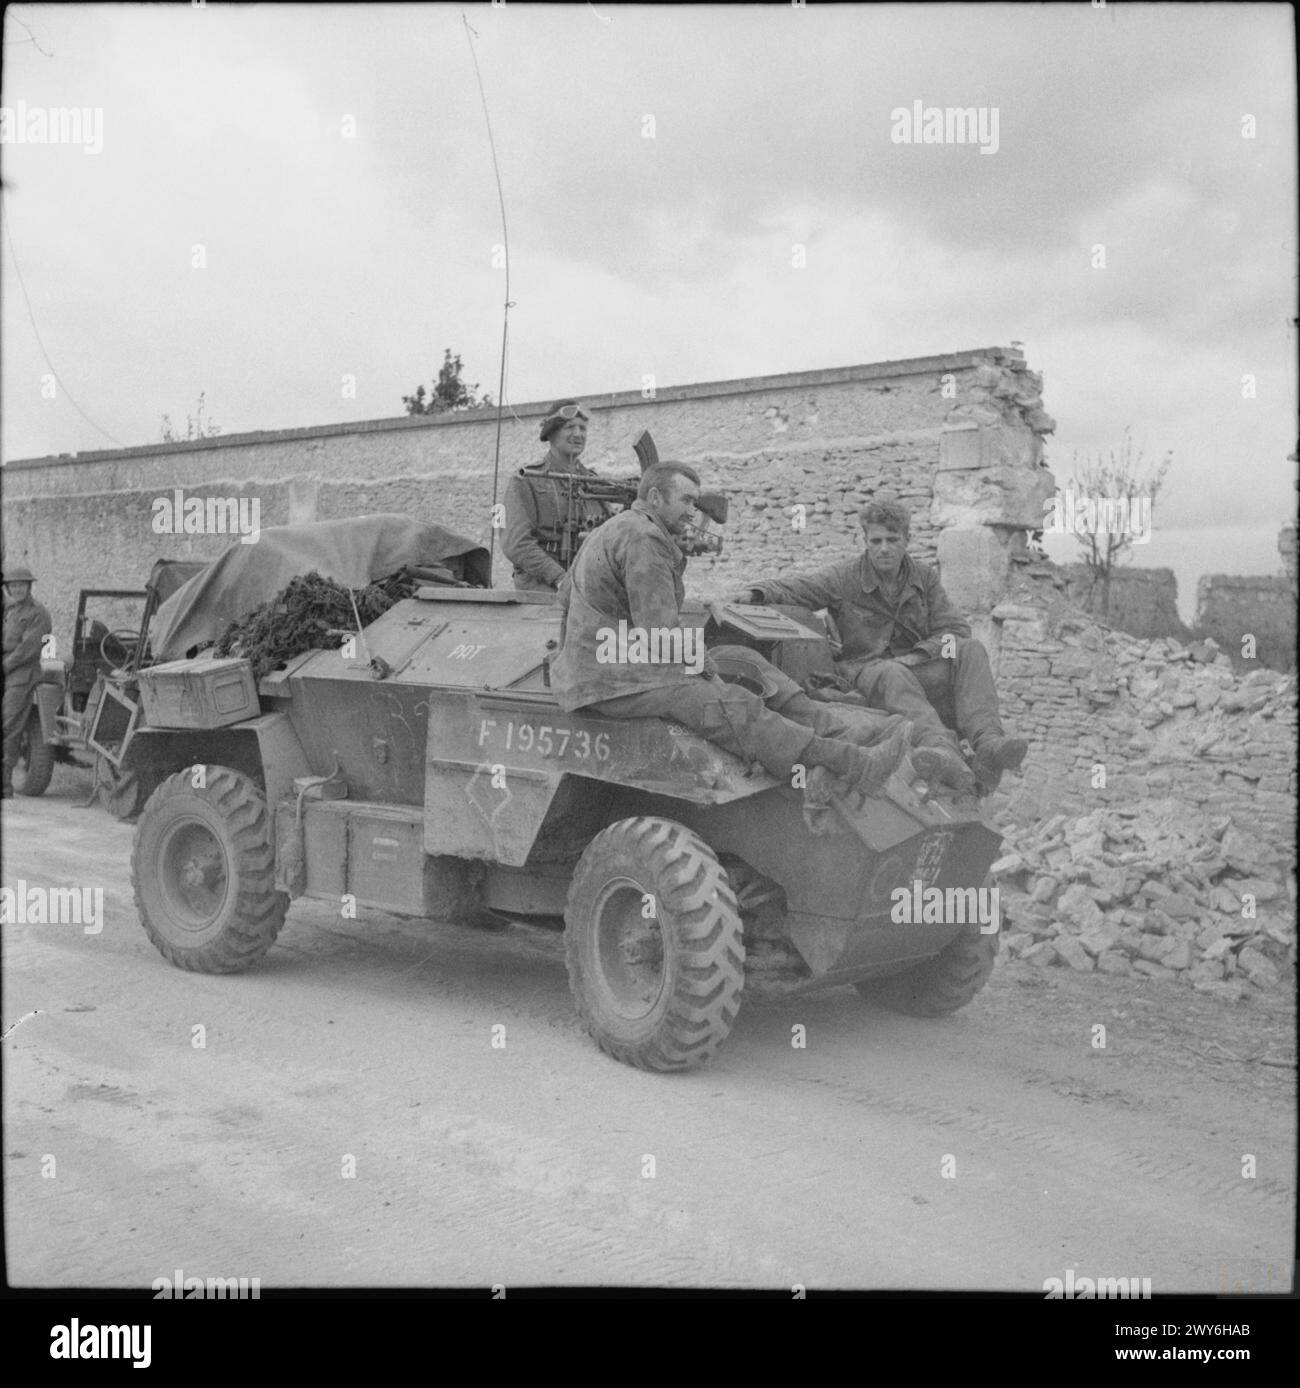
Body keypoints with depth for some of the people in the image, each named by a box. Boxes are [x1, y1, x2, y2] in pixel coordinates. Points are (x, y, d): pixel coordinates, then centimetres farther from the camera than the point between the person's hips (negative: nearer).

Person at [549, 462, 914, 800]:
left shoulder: (617, 530, 19)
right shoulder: (644, 538, -16)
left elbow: (565, 592, 31)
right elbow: (661, 636, -22)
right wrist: (702, 665, -6)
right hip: (616, 683, -11)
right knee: (732, 709, -26)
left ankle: (843, 735, -9)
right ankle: (852, 766, -36)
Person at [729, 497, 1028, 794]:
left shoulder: (924, 577, 11)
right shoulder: (844, 578, 2)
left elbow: (955, 630, 5)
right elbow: (790, 588, -1)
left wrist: (914, 657, -11)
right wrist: (755, 593, -24)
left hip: (916, 671, 4)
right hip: (864, 669, -4)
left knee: (970, 651, -22)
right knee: (892, 675, -38)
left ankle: (987, 742, -43)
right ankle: (940, 749, -65)